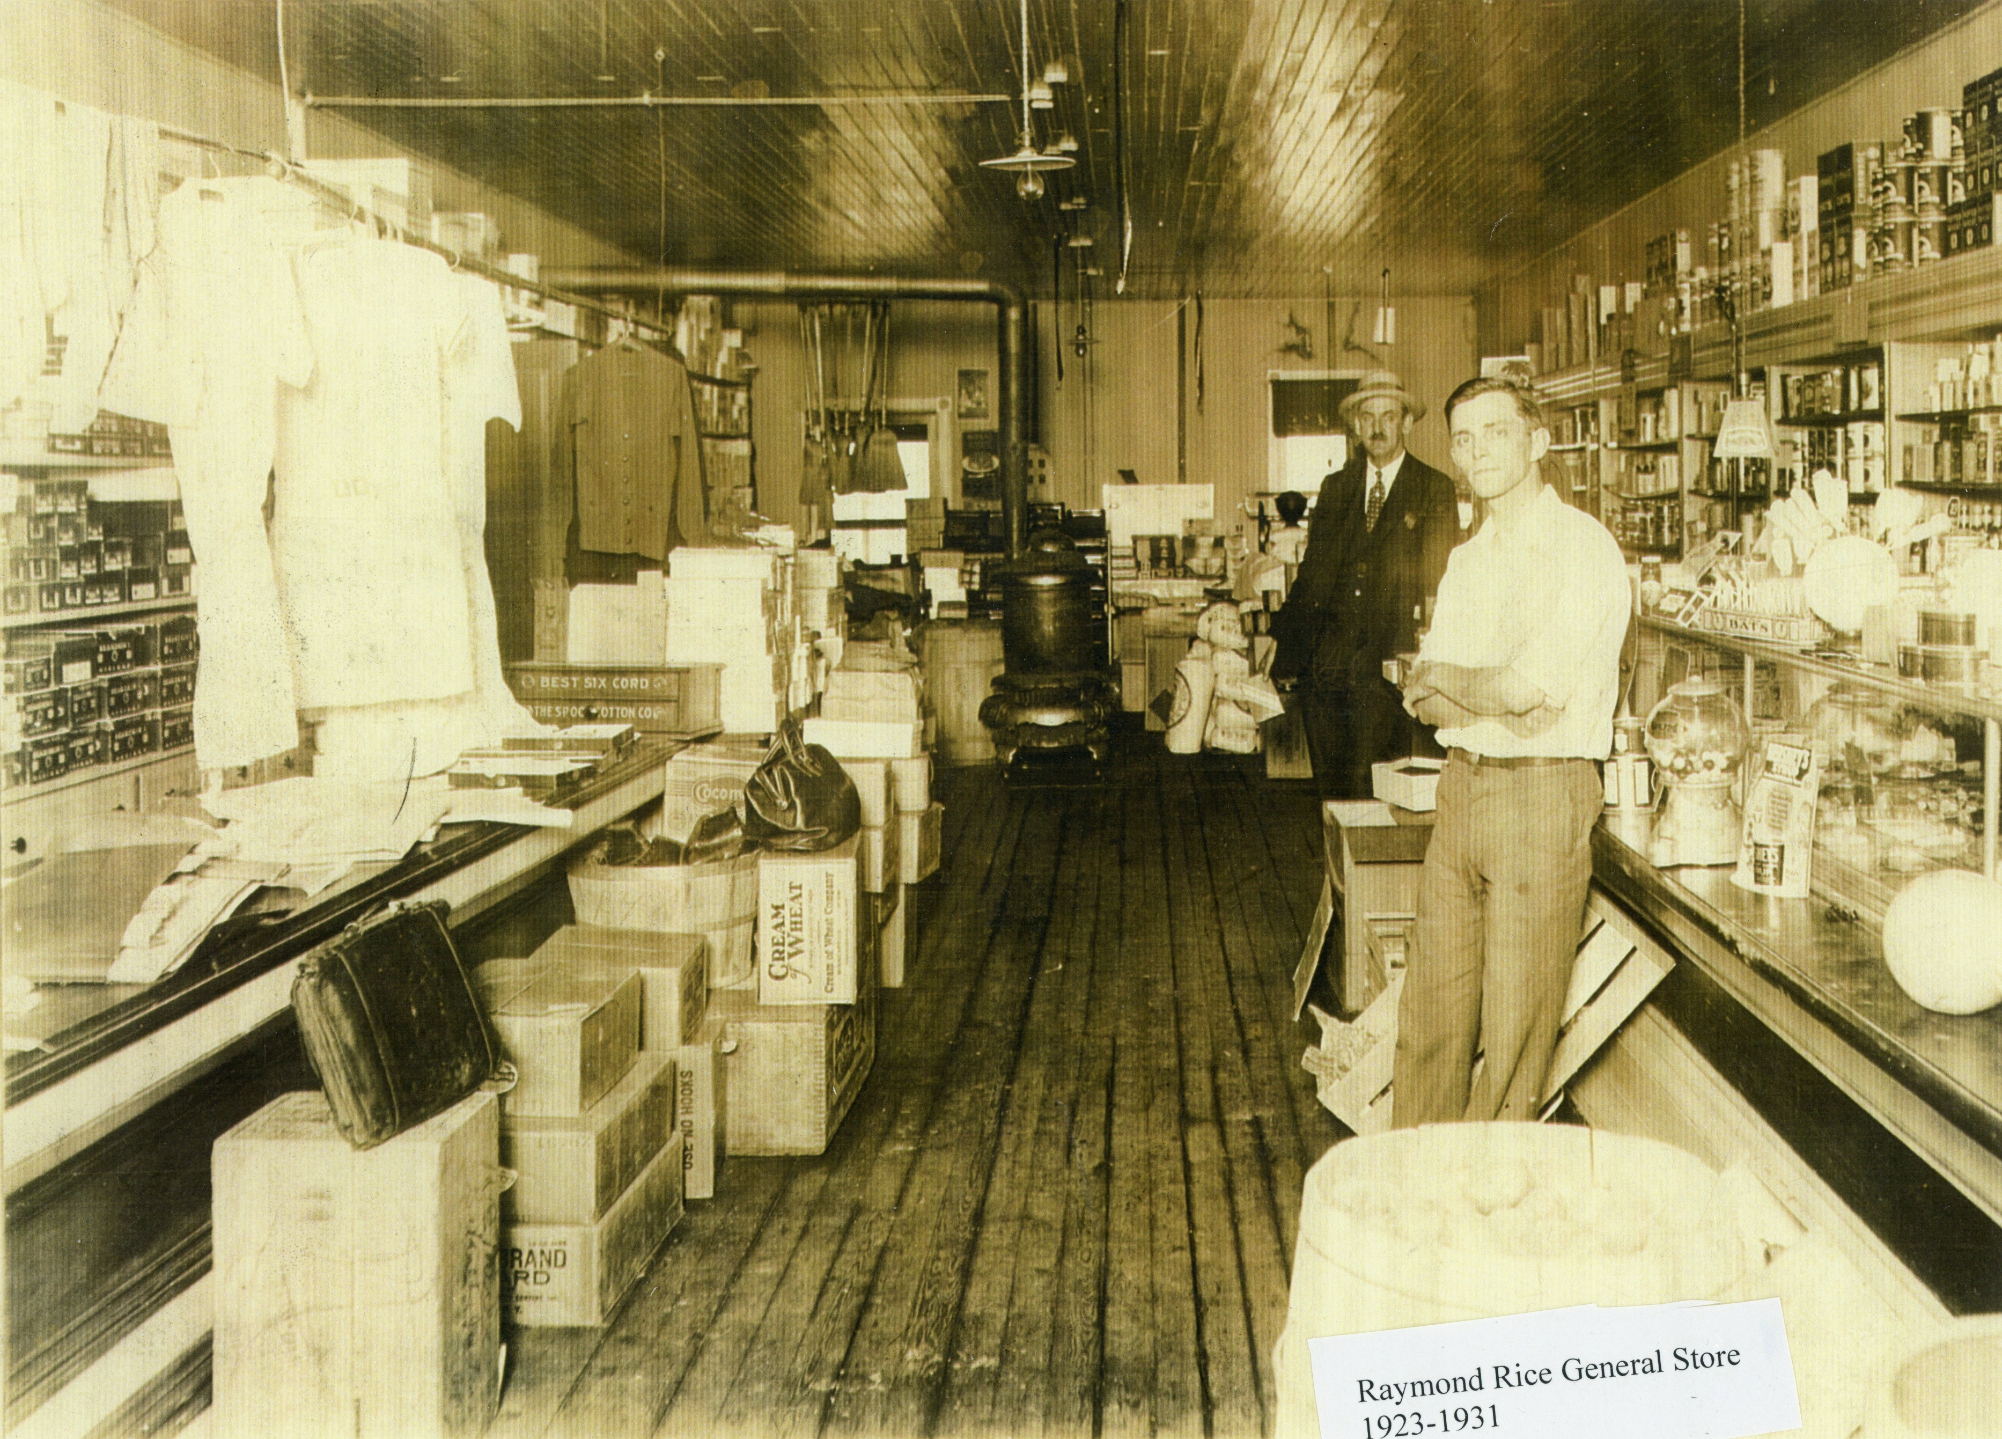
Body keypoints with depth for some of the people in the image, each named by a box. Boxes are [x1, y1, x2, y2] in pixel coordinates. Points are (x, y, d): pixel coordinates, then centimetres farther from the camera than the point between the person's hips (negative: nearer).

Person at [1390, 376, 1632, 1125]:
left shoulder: (1582, 548, -9)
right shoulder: (1467, 558, 15)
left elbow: (1527, 684, -20)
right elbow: (1427, 697, 8)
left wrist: (1440, 678, -2)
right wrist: (1497, 702, -13)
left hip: (1543, 793, -7)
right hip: (1461, 786, 7)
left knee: (1515, 1027, 1)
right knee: (1430, 1007, 11)